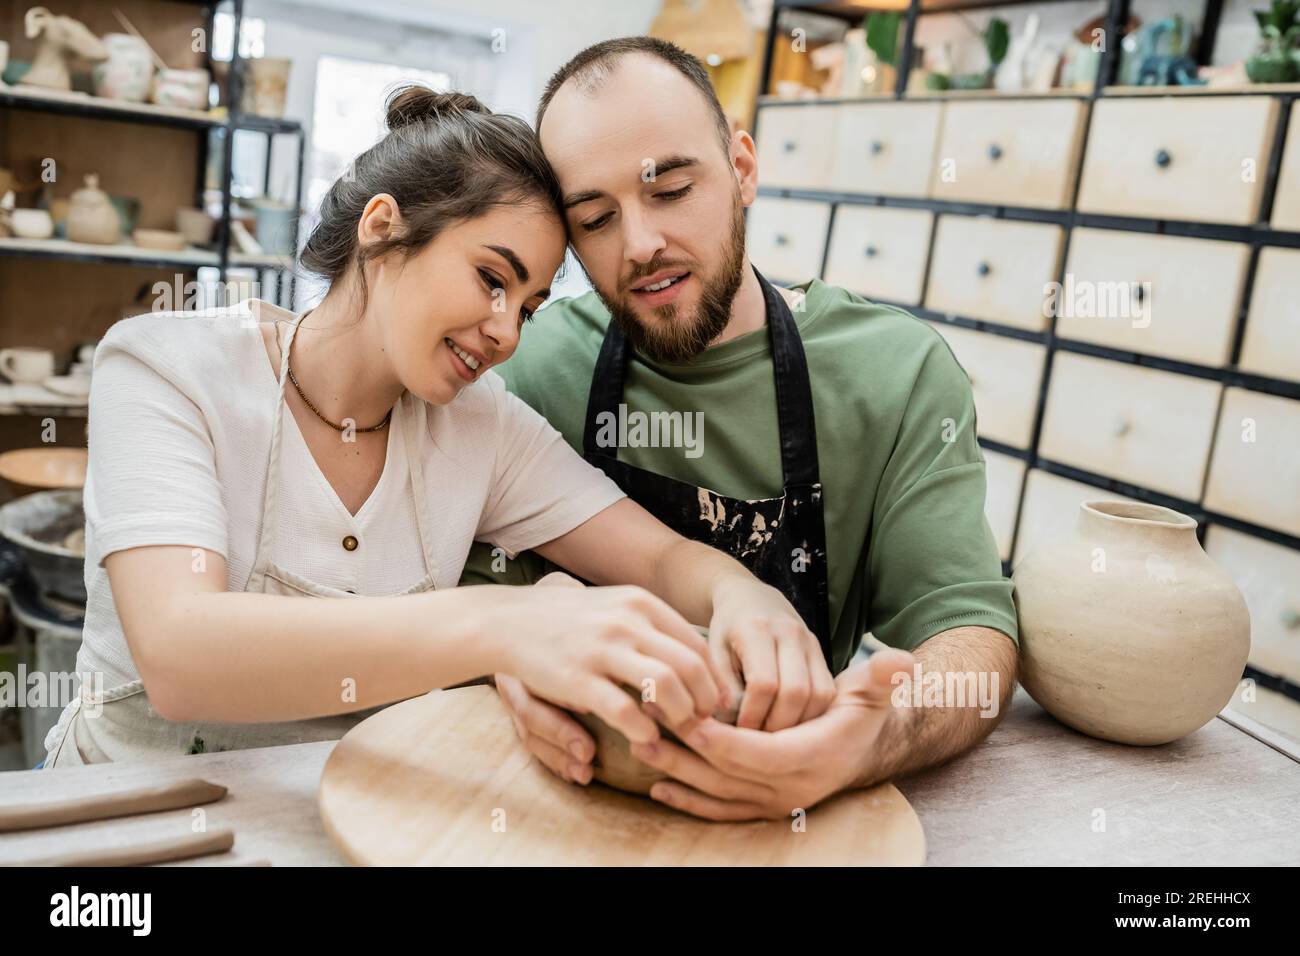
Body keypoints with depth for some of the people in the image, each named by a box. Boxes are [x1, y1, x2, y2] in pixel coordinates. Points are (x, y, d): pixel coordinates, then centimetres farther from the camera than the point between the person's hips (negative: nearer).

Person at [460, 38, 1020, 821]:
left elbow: (969, 625, -13)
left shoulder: (901, 375, -9)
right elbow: (477, 581, -4)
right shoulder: (538, 369, -5)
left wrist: (881, 740, -35)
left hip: (794, 803, 1)